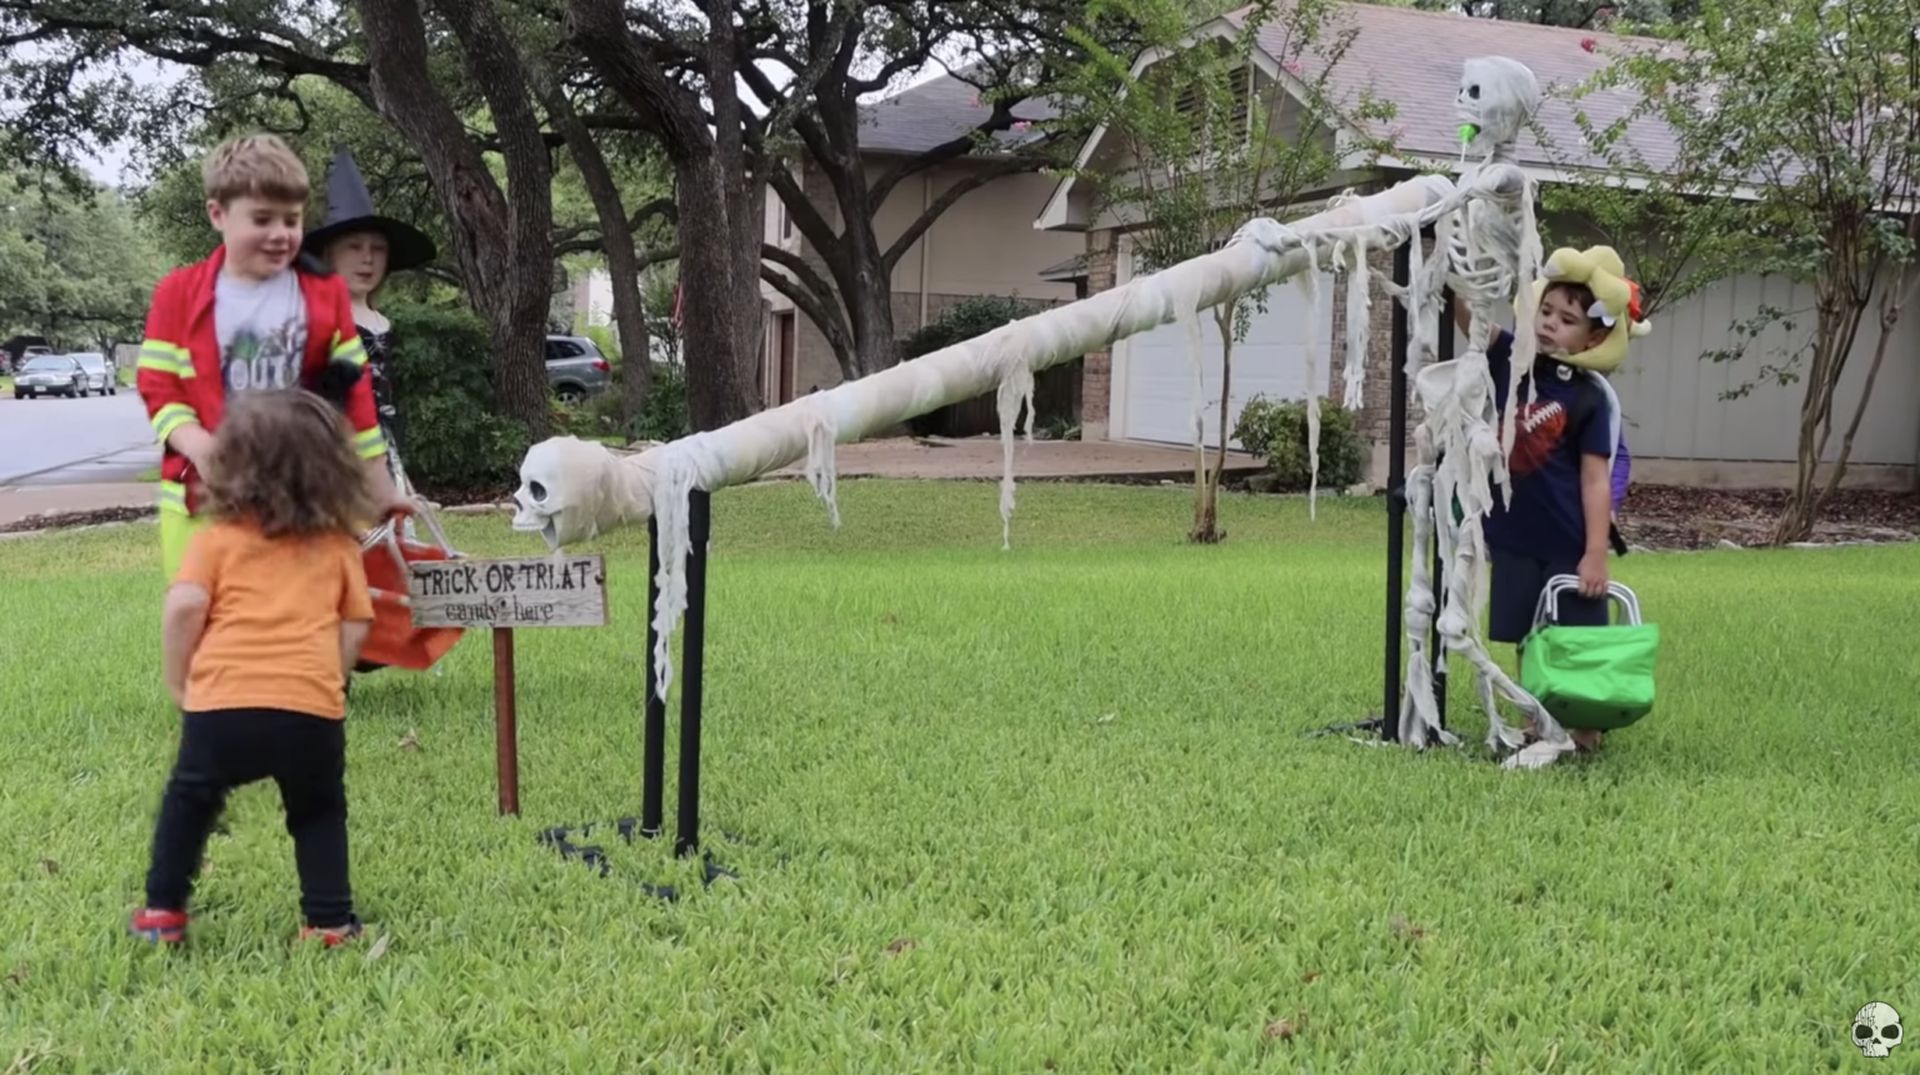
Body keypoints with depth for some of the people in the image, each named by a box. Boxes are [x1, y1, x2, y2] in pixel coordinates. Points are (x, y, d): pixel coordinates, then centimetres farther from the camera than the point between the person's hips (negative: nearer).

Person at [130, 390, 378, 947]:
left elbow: (185, 607, -6)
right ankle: (330, 921, 16)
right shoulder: (339, 544, 13)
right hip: (313, 708, 1)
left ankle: (163, 912, 28)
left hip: (222, 702, -1)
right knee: (318, 812, 22)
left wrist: (176, 681, 6)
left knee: (188, 801, 24)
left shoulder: (216, 536, 6)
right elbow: (357, 625, 9)